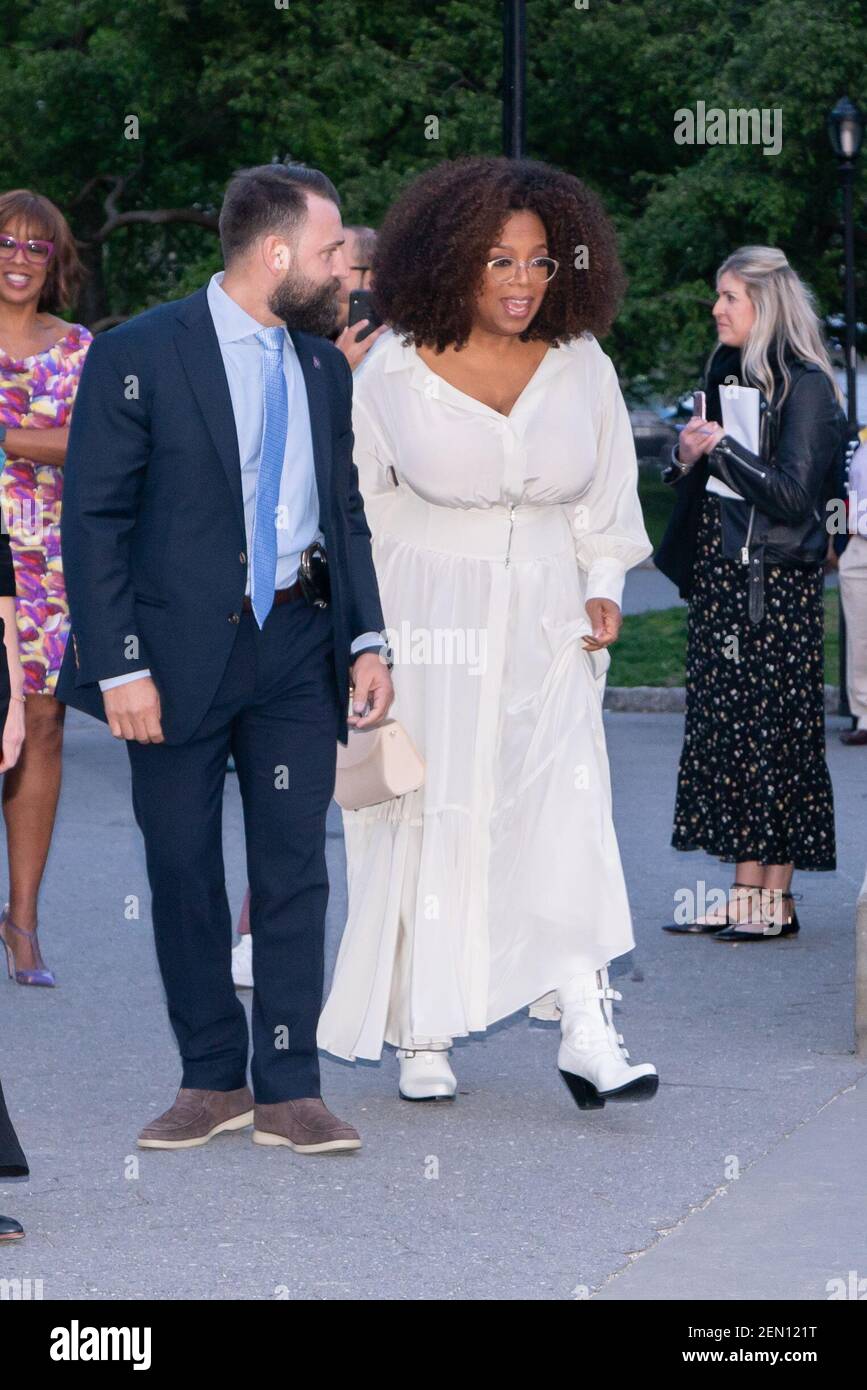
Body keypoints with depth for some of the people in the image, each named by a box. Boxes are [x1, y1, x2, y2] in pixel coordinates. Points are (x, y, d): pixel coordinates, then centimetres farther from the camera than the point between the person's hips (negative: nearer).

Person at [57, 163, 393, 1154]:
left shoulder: (323, 366, 10)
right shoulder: (139, 355, -7)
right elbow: (94, 520, -9)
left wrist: (366, 639, 6)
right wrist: (119, 667, -14)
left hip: (298, 646, 4)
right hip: (181, 652, -4)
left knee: (294, 868, 2)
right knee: (183, 871, 5)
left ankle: (288, 1090, 8)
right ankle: (211, 1082, 18)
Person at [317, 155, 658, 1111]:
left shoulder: (582, 369, 5)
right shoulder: (393, 372, -3)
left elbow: (607, 505, 14)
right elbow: (353, 509, 3)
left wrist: (602, 591, 0)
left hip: (544, 630, 2)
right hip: (427, 629, -1)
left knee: (567, 808, -13)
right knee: (427, 820, 1)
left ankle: (586, 1030, -18)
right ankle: (422, 1037, 11)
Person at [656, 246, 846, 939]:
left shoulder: (805, 386, -11)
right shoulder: (729, 375, 14)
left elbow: (793, 493, -17)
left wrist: (722, 448, -16)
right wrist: (689, 458, 0)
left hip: (777, 587, -8)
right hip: (722, 578, 8)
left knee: (773, 733, -4)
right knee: (724, 730, 7)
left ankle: (776, 898, 1)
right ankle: (744, 891, 11)